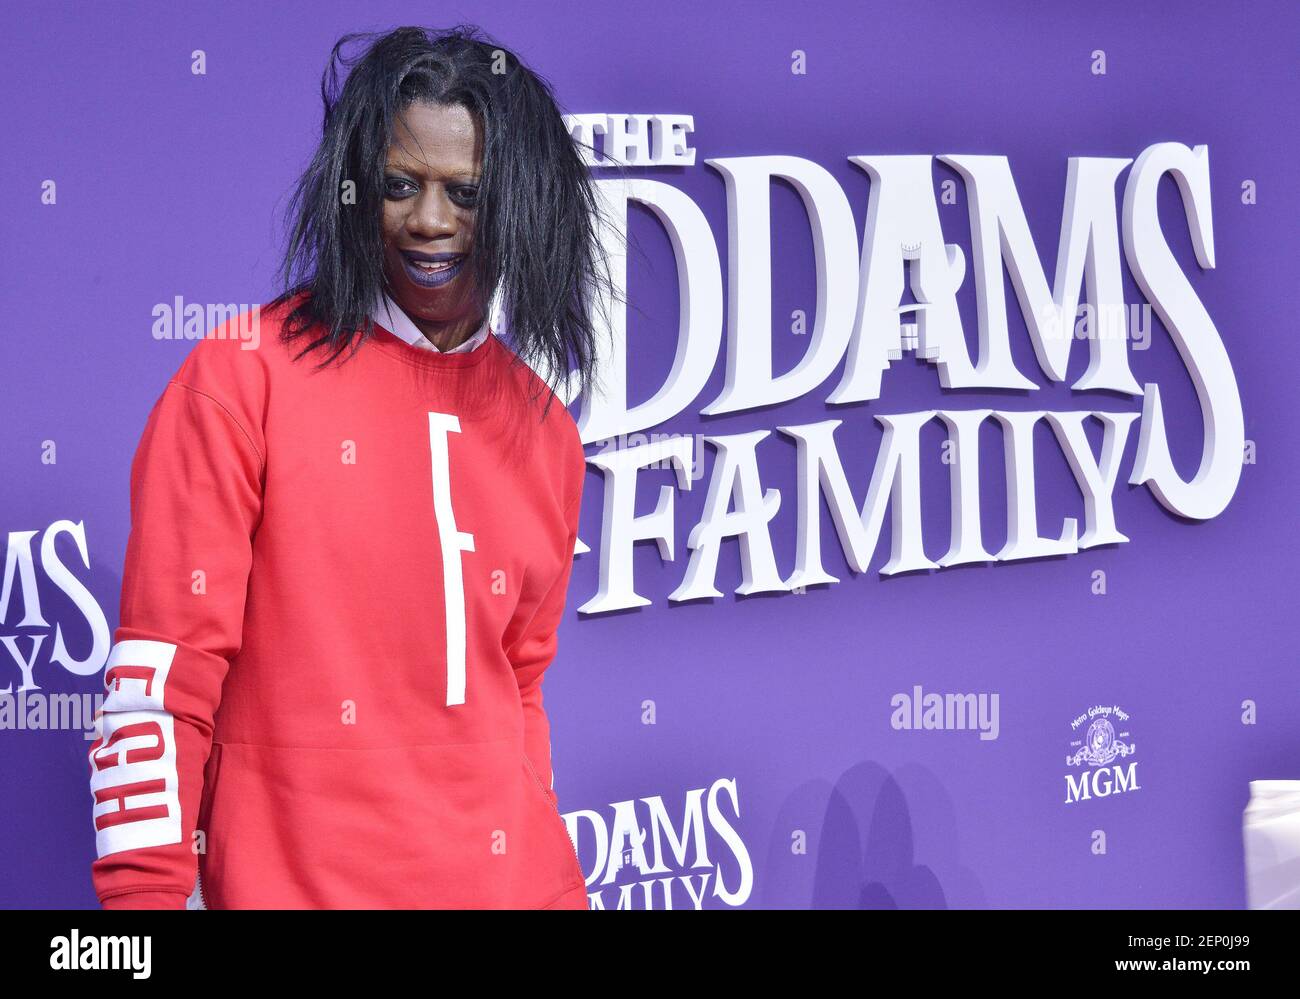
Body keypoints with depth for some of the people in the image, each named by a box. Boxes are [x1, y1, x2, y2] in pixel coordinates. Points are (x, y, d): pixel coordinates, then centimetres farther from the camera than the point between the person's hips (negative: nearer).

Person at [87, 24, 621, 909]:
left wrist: (534, 867, 14)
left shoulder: (545, 432, 8)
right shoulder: (245, 375, -7)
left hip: (511, 881, 5)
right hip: (292, 883, -4)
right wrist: (144, 893, -14)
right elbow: (159, 678, -10)